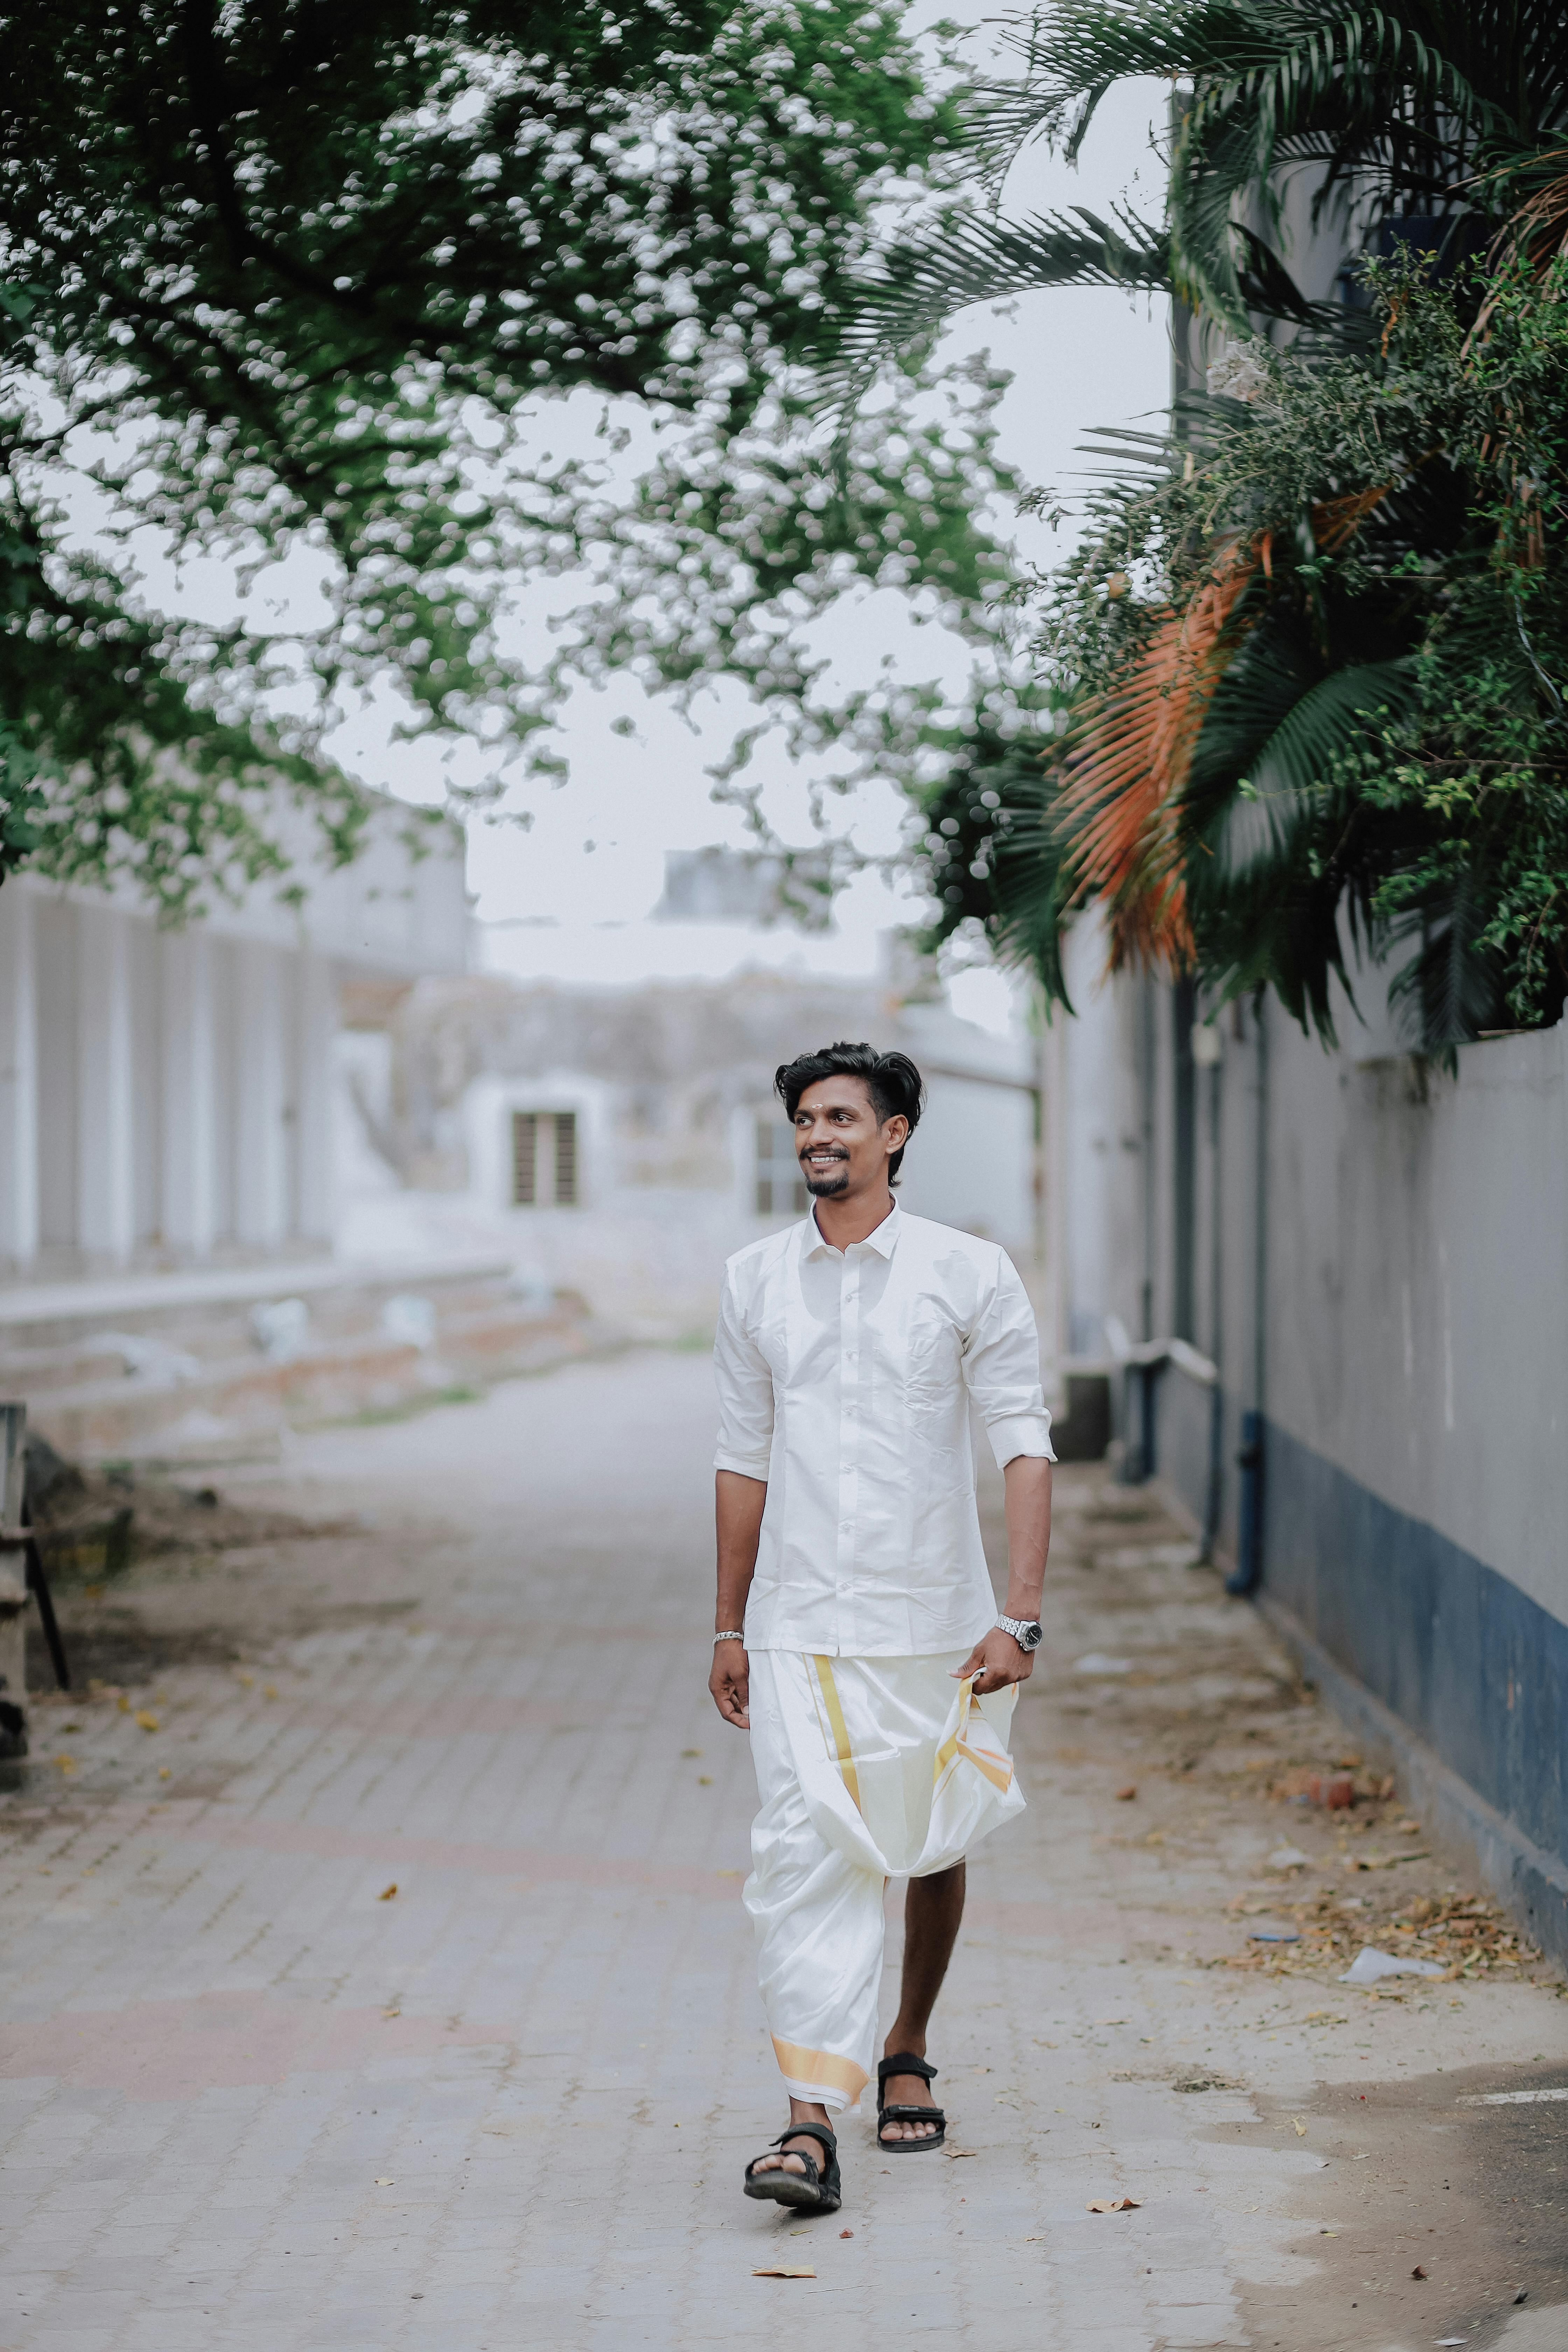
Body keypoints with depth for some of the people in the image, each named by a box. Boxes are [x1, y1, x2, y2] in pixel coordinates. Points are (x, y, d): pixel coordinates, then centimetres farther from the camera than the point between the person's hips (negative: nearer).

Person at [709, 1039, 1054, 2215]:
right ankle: (812, 2122, -19)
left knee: (932, 1852, 15)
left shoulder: (971, 1274, -4)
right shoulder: (755, 1281, 6)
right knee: (807, 1854, -13)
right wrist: (728, 1627, 13)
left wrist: (1019, 1620, -15)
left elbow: (1025, 1448, -6)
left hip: (933, 1623, -1)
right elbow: (745, 1458, 13)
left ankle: (908, 2056, 38)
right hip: (798, 1629, 1)